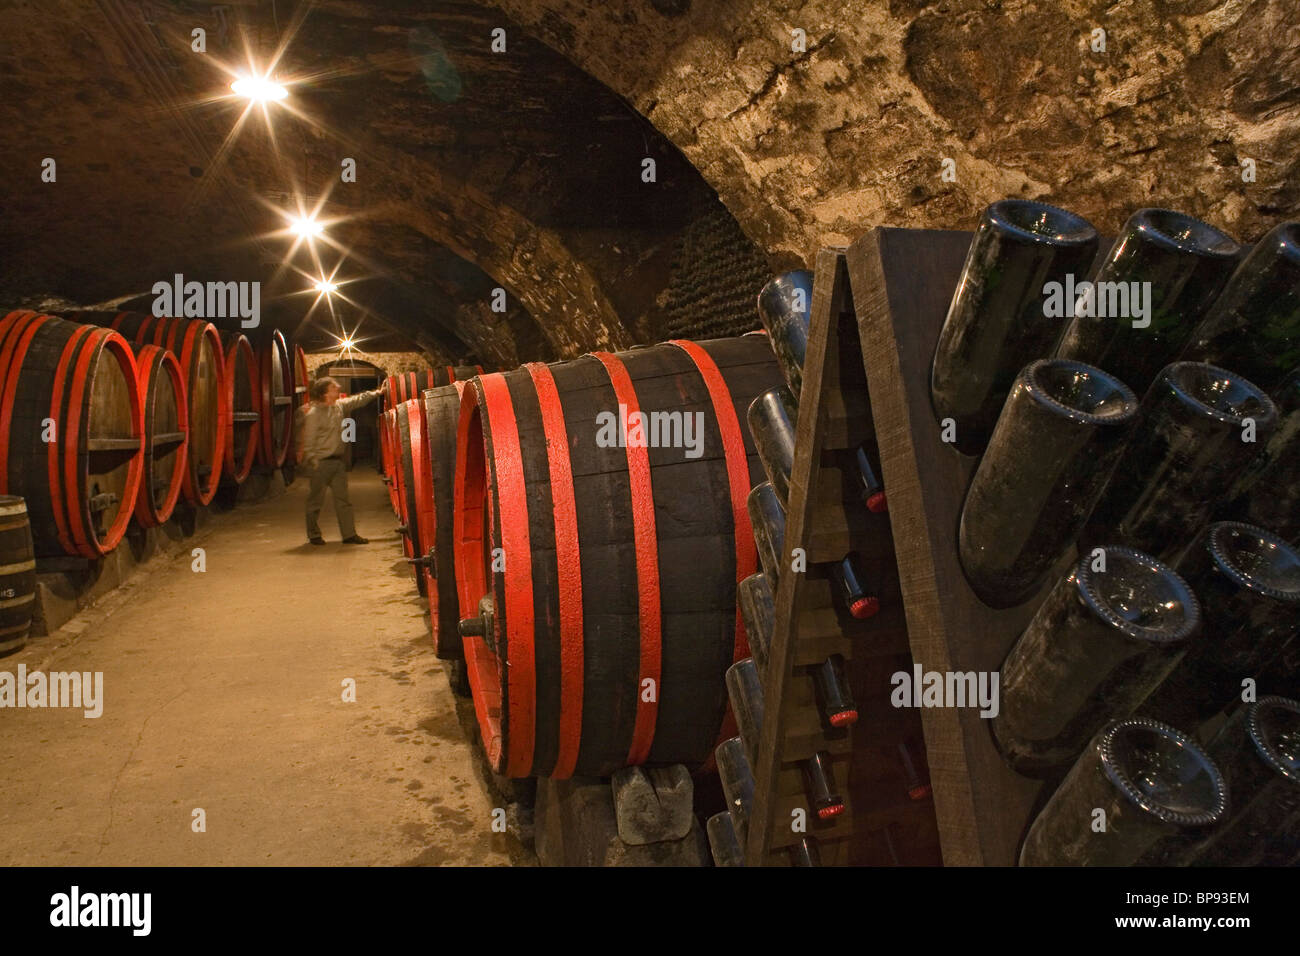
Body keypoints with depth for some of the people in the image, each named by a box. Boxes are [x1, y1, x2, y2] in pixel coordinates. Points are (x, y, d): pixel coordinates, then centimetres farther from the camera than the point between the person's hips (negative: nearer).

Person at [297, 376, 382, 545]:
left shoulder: (339, 406, 8)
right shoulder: (313, 414, -13)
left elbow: (357, 400, 24)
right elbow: (308, 441, -13)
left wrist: (376, 392, 24)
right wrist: (313, 463, -16)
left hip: (338, 460, 7)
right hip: (322, 462, -7)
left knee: (343, 499, 7)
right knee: (316, 500, 5)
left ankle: (349, 534, 11)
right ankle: (314, 535, 16)